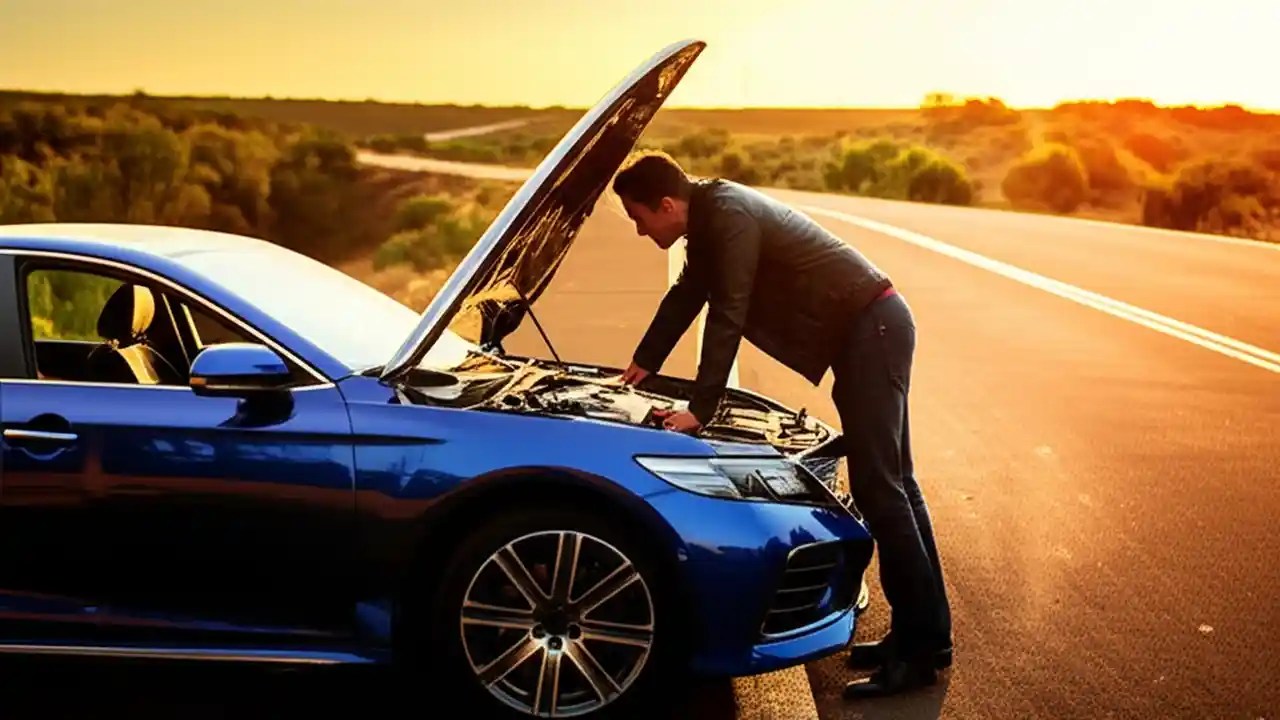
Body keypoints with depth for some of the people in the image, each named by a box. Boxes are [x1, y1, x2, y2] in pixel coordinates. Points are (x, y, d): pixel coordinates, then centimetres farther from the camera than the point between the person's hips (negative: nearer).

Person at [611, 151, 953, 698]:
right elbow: (685, 298, 26)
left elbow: (726, 317, -21)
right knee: (890, 483, 11)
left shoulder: (730, 216, -18)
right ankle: (923, 633, 18)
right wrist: (643, 364, 34)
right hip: (866, 329, 10)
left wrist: (700, 410, -19)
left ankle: (919, 650, -5)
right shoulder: (708, 222, 13)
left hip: (872, 328, -10)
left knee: (878, 486, -10)